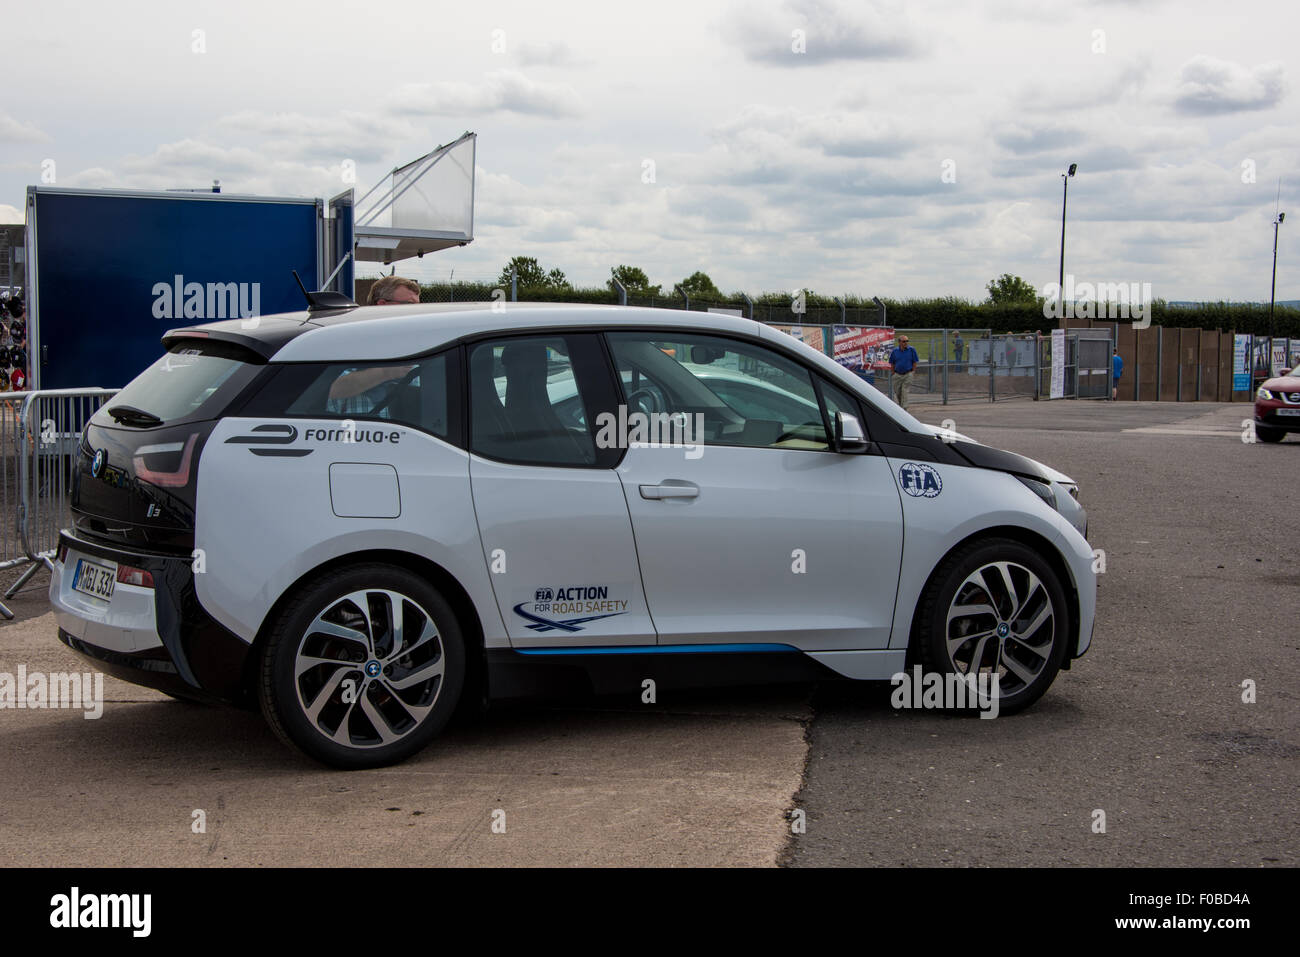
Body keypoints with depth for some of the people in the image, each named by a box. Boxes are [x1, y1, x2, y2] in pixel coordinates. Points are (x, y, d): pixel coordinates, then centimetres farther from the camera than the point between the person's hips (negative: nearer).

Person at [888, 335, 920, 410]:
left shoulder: (911, 350, -3)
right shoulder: (895, 351, 2)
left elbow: (914, 362, 2)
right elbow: (892, 363, 11)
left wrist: (912, 372, -2)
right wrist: (894, 373, 6)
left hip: (907, 375, -2)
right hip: (897, 375, 2)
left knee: (905, 392, -8)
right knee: (897, 392, 9)